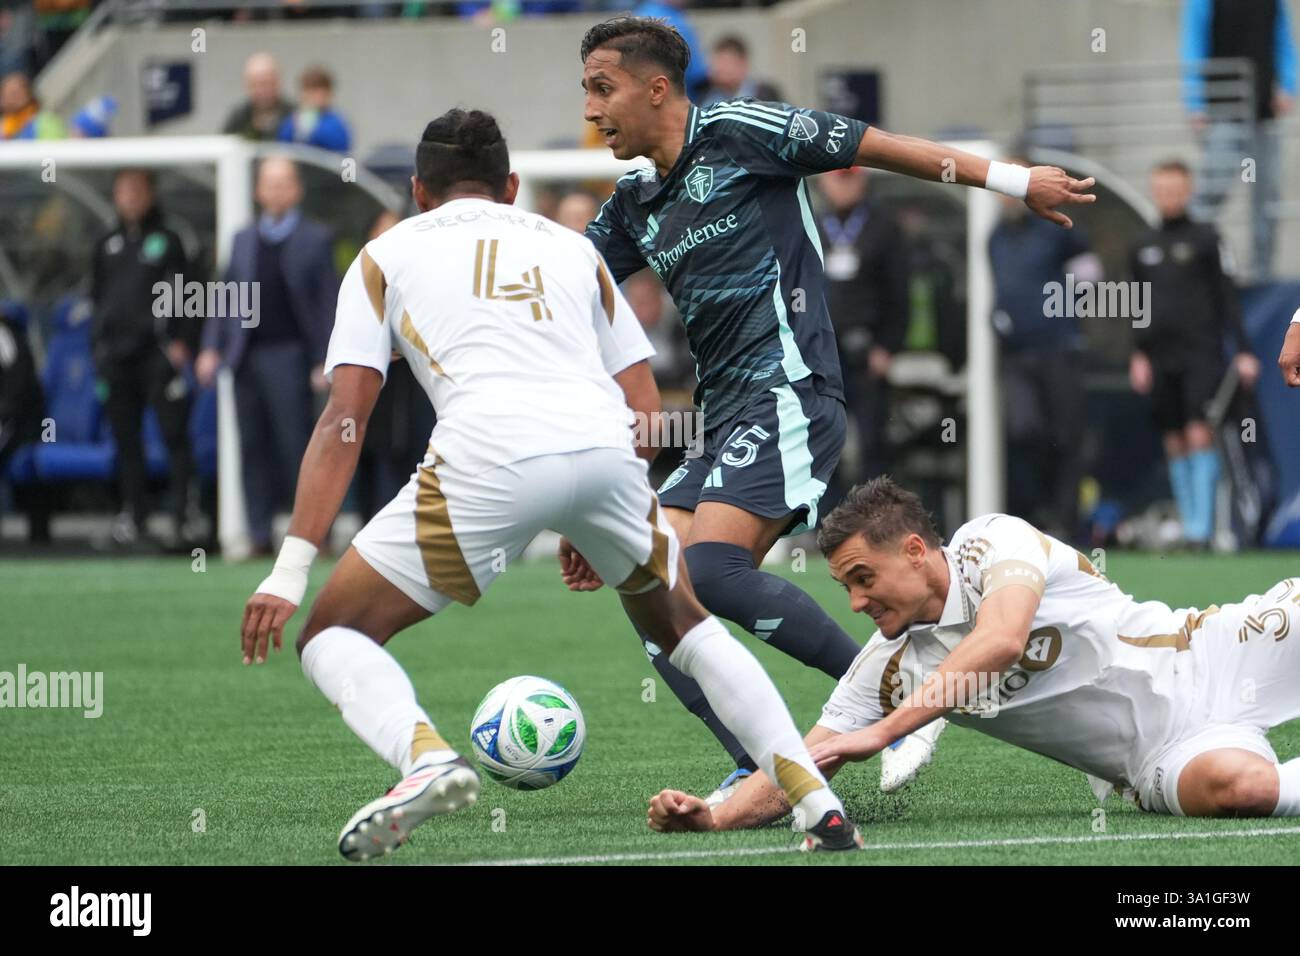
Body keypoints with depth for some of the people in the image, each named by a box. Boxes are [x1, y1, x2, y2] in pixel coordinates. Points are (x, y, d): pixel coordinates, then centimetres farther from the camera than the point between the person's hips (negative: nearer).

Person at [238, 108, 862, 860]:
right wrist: (595, 529, 36)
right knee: (683, 624, 30)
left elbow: (345, 417, 11)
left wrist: (292, 570, 5)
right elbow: (646, 410, 24)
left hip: (486, 456, -3)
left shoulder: (387, 254, 24)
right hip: (607, 449, 3)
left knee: (333, 635, 12)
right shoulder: (571, 247, 32)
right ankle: (821, 804, 18)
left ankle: (426, 757, -19)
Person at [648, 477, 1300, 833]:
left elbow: (1002, 640, -33)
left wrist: (883, 731, -37)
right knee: (1235, 786, -36)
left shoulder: (992, 542, -14)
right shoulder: (888, 669, 2)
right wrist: (712, 817, -17)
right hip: (1163, 757, 2)